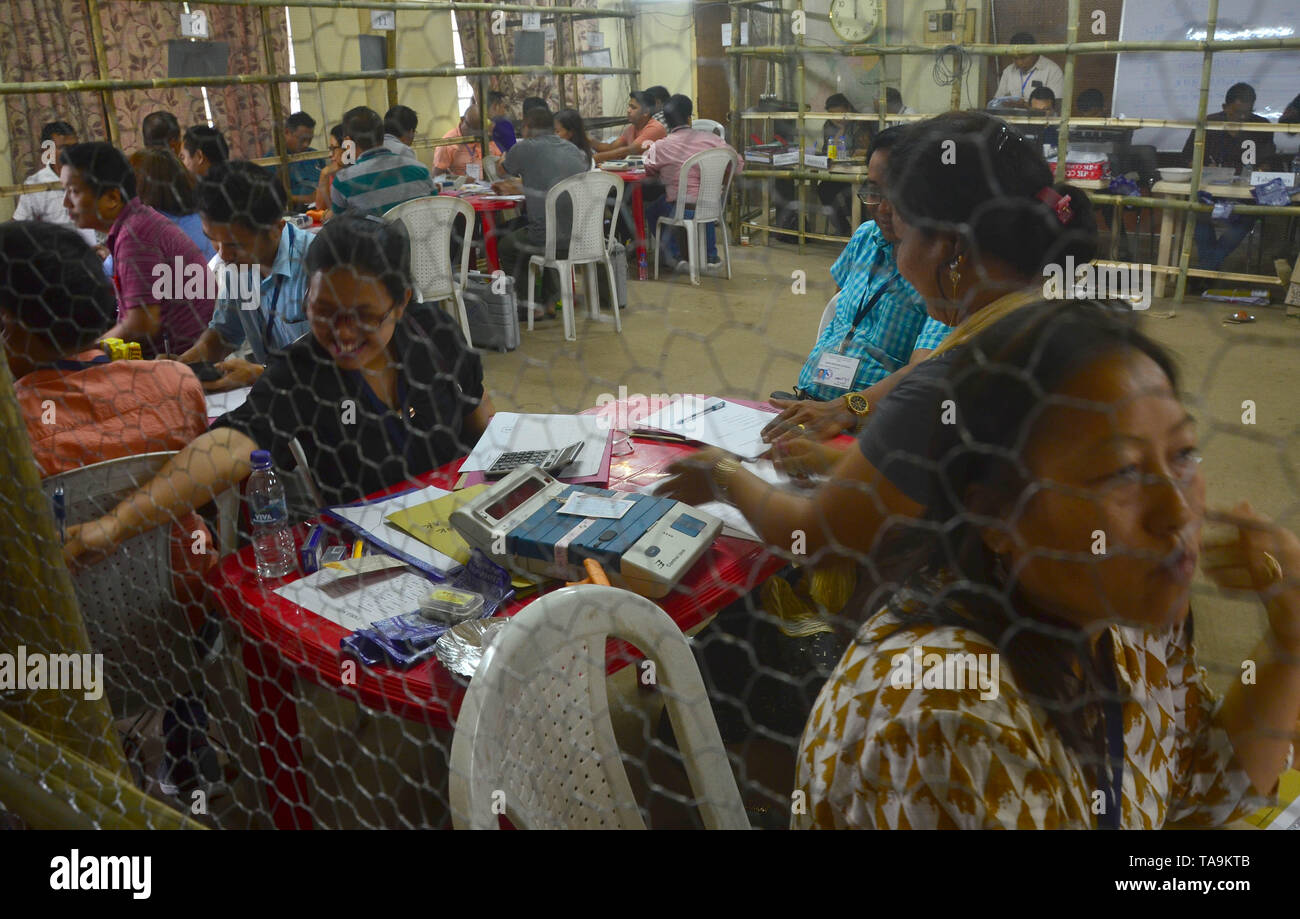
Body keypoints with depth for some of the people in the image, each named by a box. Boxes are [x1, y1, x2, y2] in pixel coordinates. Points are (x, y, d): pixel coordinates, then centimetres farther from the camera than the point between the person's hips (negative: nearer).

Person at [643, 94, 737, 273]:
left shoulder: (659, 147, -10)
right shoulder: (710, 138, -5)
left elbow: (649, 170, 9)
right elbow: (737, 162, 4)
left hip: (681, 212, -3)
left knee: (651, 210, 27)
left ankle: (674, 255, 20)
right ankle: (711, 255, 36)